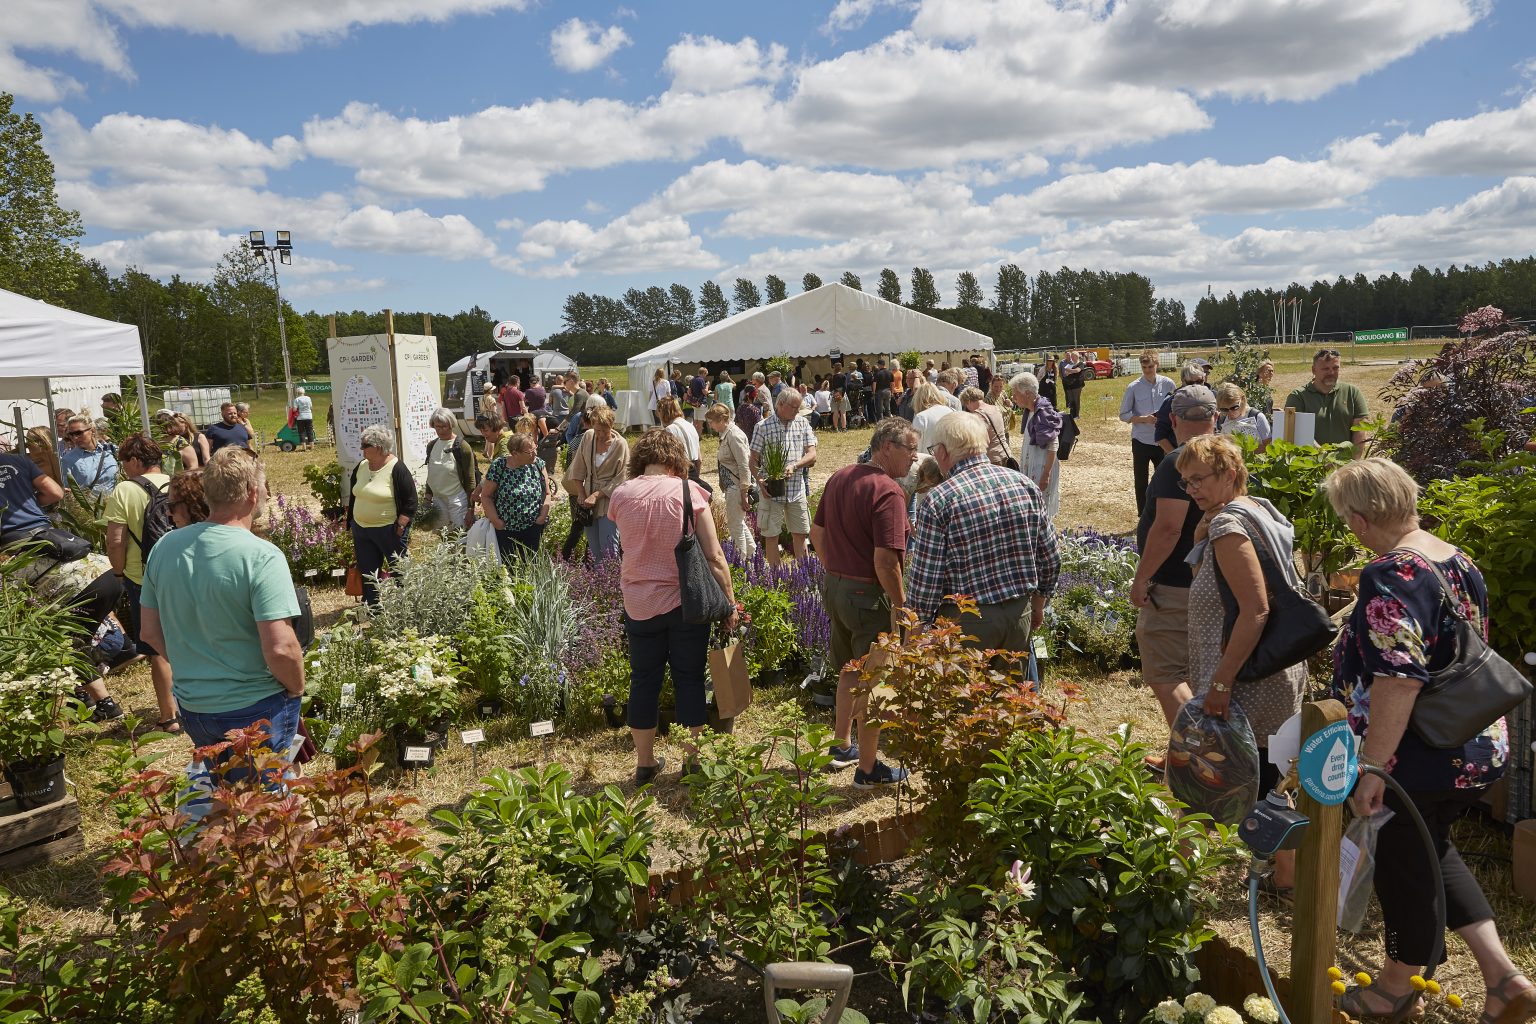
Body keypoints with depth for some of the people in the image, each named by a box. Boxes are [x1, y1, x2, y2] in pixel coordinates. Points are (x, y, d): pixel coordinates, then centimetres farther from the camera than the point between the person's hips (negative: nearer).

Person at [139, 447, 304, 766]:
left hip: (191, 706, 6)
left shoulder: (164, 547, -3)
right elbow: (280, 649, -26)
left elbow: (150, 631, 7)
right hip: (256, 711, -6)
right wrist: (297, 690, -8)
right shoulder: (262, 557, -22)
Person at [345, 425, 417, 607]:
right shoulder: (361, 467, 6)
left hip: (388, 531, -7)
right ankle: (371, 608, 23)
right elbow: (352, 496, 19)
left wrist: (400, 527, -16)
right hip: (361, 530, 7)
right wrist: (350, 522, 17)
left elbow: (410, 501, -14)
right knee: (367, 571, 12)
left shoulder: (397, 469, -14)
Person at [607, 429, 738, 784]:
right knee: (690, 680, 12)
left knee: (644, 681, 15)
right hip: (686, 602, -2)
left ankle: (645, 764, 26)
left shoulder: (621, 494, -3)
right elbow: (714, 557, -10)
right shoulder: (688, 490, -9)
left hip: (639, 604, 2)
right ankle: (694, 762, 23)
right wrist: (729, 602, -2)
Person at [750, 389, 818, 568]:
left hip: (797, 490, 3)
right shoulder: (763, 427, -4)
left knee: (800, 534, 11)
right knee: (771, 535, 3)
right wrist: (760, 481, -19)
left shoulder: (803, 424, 5)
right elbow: (753, 461, -2)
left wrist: (794, 465, -18)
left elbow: (812, 455, 0)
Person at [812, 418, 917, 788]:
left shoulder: (840, 477, 5)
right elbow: (885, 561, -26)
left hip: (833, 586, 8)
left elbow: (816, 531, 13)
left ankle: (842, 746, 40)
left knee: (849, 671, 25)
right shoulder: (888, 492, -21)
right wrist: (901, 605, -15)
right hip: (868, 595, -8)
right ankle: (868, 769, 19)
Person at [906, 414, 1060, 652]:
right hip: (1019, 615, 5)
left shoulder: (937, 501, -16)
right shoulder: (1026, 485, -1)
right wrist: (1038, 606, 21)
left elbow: (925, 579, -15)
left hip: (966, 621, -5)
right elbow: (1051, 559, 6)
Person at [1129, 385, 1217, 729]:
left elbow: (1168, 527, -27)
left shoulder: (1178, 464, -20)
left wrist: (1141, 578, -19)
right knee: (1197, 675, 19)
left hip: (1175, 587, -9)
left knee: (1163, 676, -2)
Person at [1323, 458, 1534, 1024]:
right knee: (1430, 846, 27)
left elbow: (1399, 679, -33)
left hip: (1420, 759, -8)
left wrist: (1371, 767, -30)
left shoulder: (1392, 575, -25)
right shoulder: (1458, 562, 4)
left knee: (1402, 861, 13)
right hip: (1482, 748, 8)